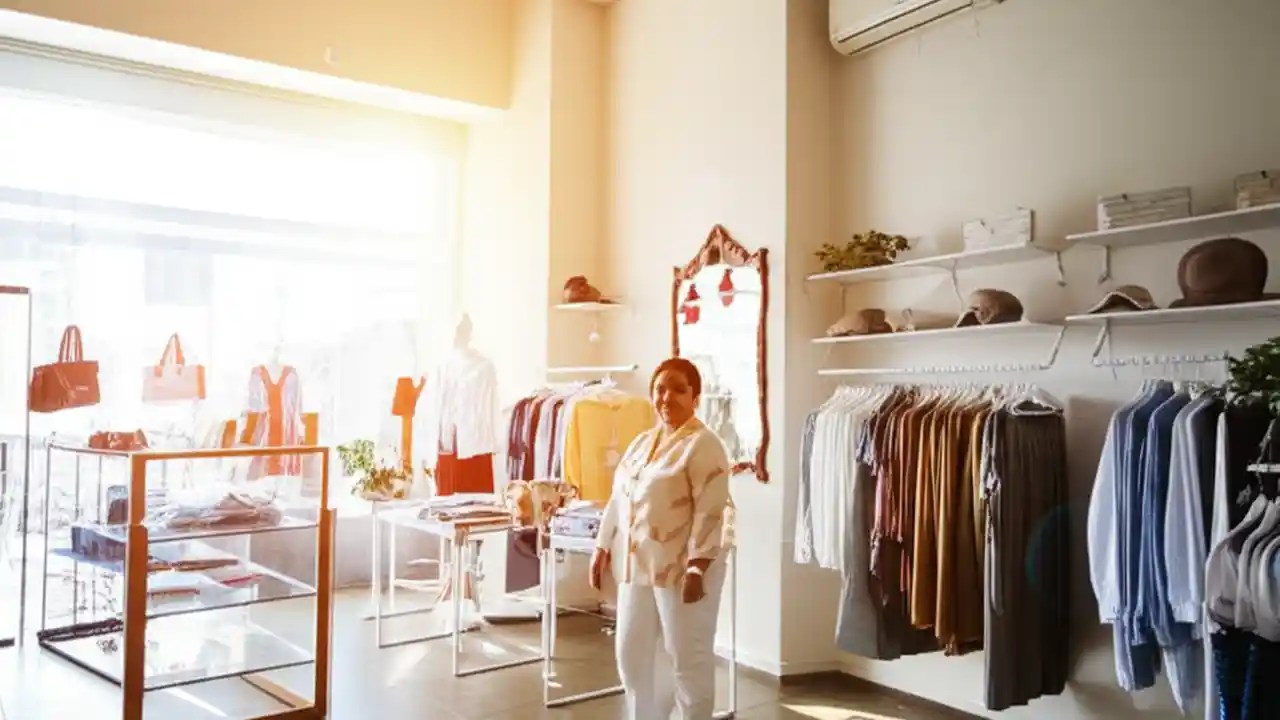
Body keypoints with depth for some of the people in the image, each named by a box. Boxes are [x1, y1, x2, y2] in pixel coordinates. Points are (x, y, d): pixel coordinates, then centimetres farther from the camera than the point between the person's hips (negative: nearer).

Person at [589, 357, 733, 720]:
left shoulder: (703, 444, -11)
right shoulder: (641, 442, 13)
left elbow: (709, 513, -17)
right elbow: (618, 500, 17)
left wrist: (696, 568, -22)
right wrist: (602, 548, 13)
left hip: (679, 568, -7)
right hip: (636, 566, 8)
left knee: (688, 659, 3)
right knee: (631, 654, 14)